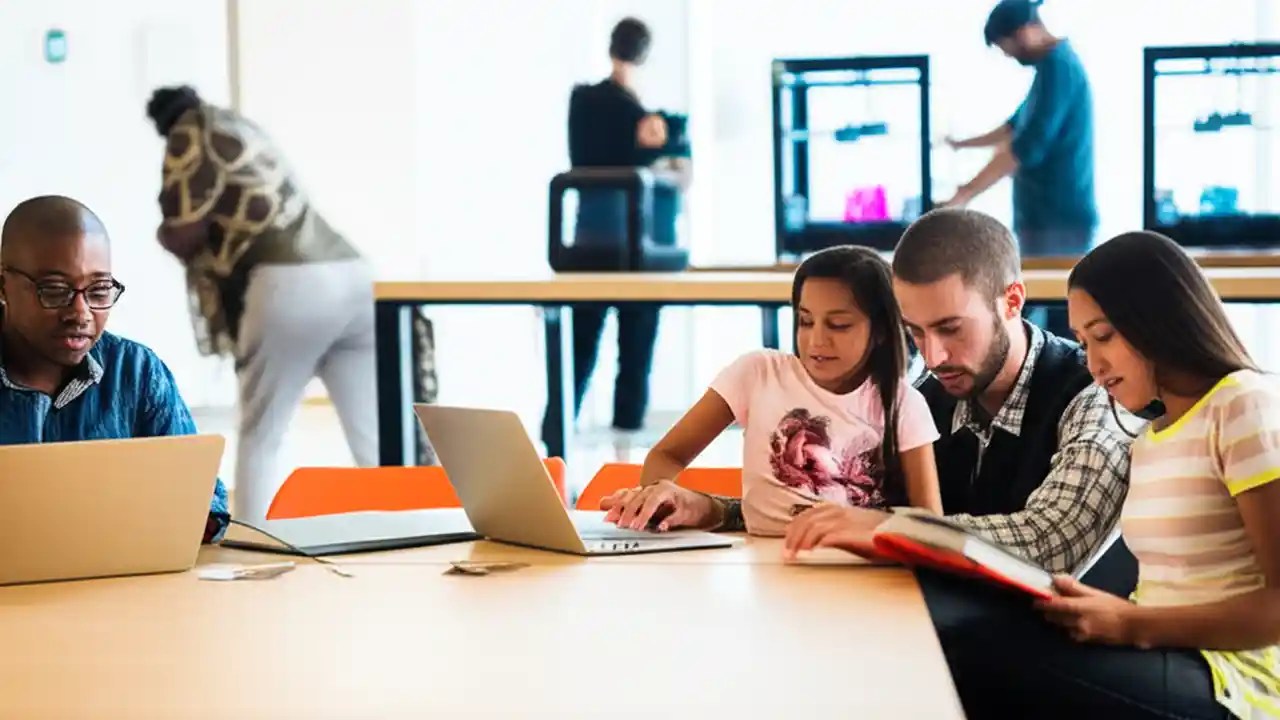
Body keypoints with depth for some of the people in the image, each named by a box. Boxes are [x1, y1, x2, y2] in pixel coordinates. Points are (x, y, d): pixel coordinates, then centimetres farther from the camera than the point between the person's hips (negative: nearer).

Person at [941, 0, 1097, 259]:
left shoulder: (1057, 66, -16)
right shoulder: (1052, 63, 17)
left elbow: (1028, 147, -24)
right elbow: (1019, 125, 33)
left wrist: (965, 194, -23)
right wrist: (962, 144, 38)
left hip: (1058, 217, -10)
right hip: (1044, 213, 10)